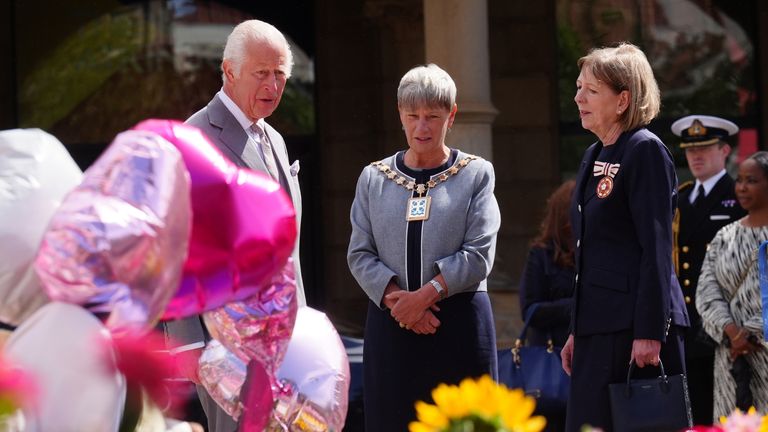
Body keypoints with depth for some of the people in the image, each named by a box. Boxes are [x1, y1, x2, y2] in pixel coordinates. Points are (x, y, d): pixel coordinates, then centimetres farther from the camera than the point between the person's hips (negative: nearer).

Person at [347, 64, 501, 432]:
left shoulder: (476, 174, 4)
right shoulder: (374, 178, 12)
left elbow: (478, 255, -4)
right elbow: (360, 254, 6)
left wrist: (424, 295, -13)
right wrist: (394, 297, -10)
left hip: (459, 323, -2)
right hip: (390, 326, 2)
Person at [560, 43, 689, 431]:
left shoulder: (646, 151, -9)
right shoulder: (594, 157, 17)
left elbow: (656, 248, -15)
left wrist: (649, 333, -20)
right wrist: (576, 331, 19)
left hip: (634, 323, -9)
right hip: (598, 326, 9)